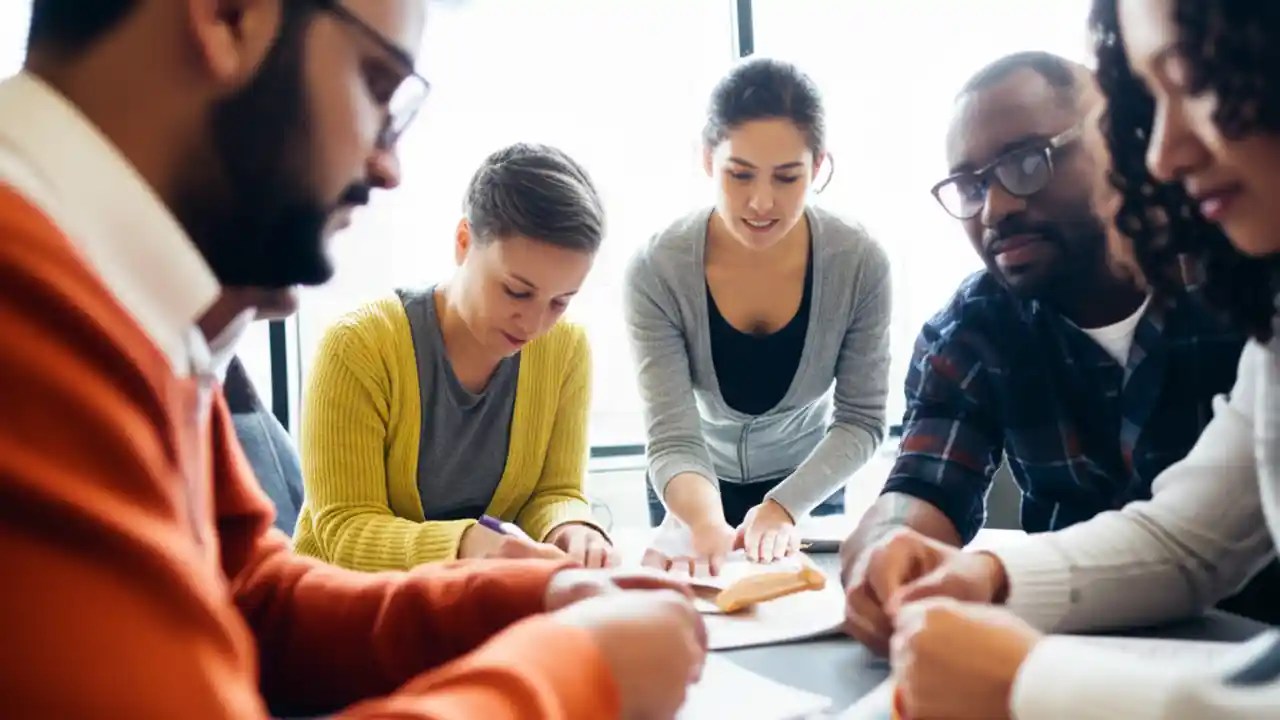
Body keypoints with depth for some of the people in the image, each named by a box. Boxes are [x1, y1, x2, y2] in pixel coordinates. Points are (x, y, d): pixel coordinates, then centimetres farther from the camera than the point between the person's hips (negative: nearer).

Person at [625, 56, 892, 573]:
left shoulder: (859, 263, -23)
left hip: (809, 487, 1)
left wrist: (784, 507, -31)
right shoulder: (658, 270, -26)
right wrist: (708, 525, -49)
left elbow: (861, 422, -16)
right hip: (698, 494, -1)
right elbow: (674, 441, -29)